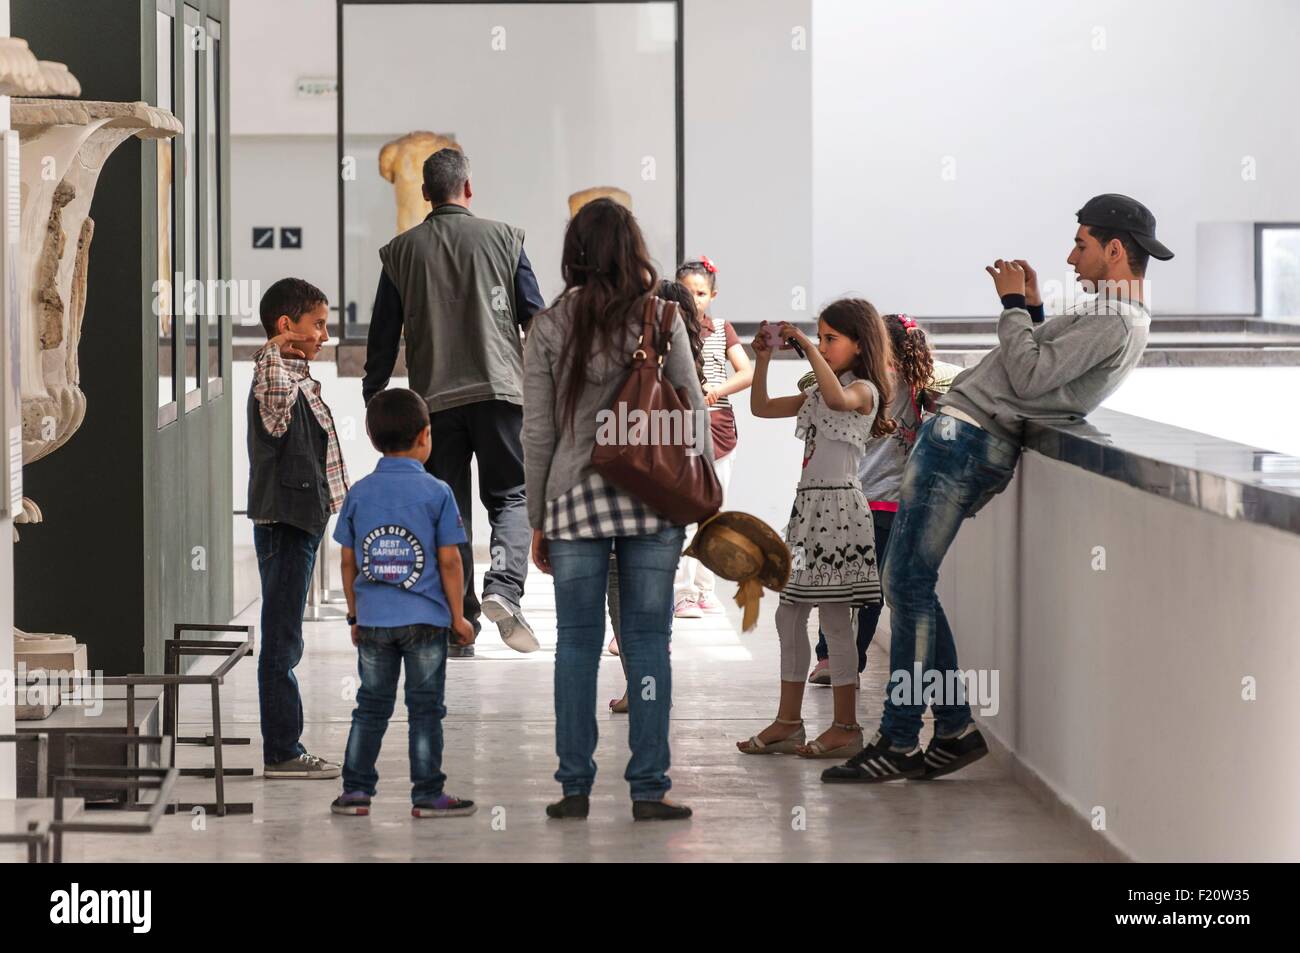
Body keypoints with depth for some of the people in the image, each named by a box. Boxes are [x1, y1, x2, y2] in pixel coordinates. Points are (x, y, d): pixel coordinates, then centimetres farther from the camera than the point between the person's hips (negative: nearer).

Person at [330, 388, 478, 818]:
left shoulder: (359, 493, 2)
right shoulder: (437, 492, -7)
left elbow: (348, 562, 5)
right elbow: (449, 562, -7)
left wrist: (355, 614, 16)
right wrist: (458, 616, 2)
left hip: (373, 620, 3)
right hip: (425, 620, -3)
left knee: (371, 706, 12)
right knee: (425, 708, 4)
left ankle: (355, 790, 12)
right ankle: (427, 795, 5)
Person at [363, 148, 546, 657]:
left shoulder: (400, 252, 7)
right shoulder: (503, 239, 3)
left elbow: (383, 334, 7)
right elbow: (535, 317, 3)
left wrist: (373, 398, 15)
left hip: (434, 399, 1)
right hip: (499, 389, -1)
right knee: (510, 496, 7)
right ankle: (503, 587, -18)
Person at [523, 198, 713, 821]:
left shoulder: (550, 327, 1)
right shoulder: (661, 319, 0)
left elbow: (538, 432, 2)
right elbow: (694, 410, 2)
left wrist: (537, 519, 9)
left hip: (575, 500, 0)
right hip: (654, 501, 0)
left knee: (577, 644, 7)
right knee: (647, 642, 4)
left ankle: (575, 787, 8)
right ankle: (648, 789, 4)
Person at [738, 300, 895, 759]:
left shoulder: (864, 390, -8)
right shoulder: (817, 392, 18)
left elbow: (837, 398, -32)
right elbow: (762, 408, 19)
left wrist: (807, 346, -27)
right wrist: (763, 359, 6)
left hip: (838, 505, -9)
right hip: (808, 504, 9)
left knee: (834, 617, -6)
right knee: (789, 615, 9)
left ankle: (845, 726, 0)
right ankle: (788, 721, 13)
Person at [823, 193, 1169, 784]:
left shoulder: (1111, 321, -16)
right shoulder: (1124, 318, 18)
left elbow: (1029, 378, -20)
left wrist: (1013, 305, -8)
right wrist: (1031, 307, 18)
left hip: (965, 439, -11)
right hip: (967, 440, 11)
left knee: (908, 585, -9)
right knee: (906, 583, 11)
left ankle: (898, 745, -6)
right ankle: (955, 730, 12)